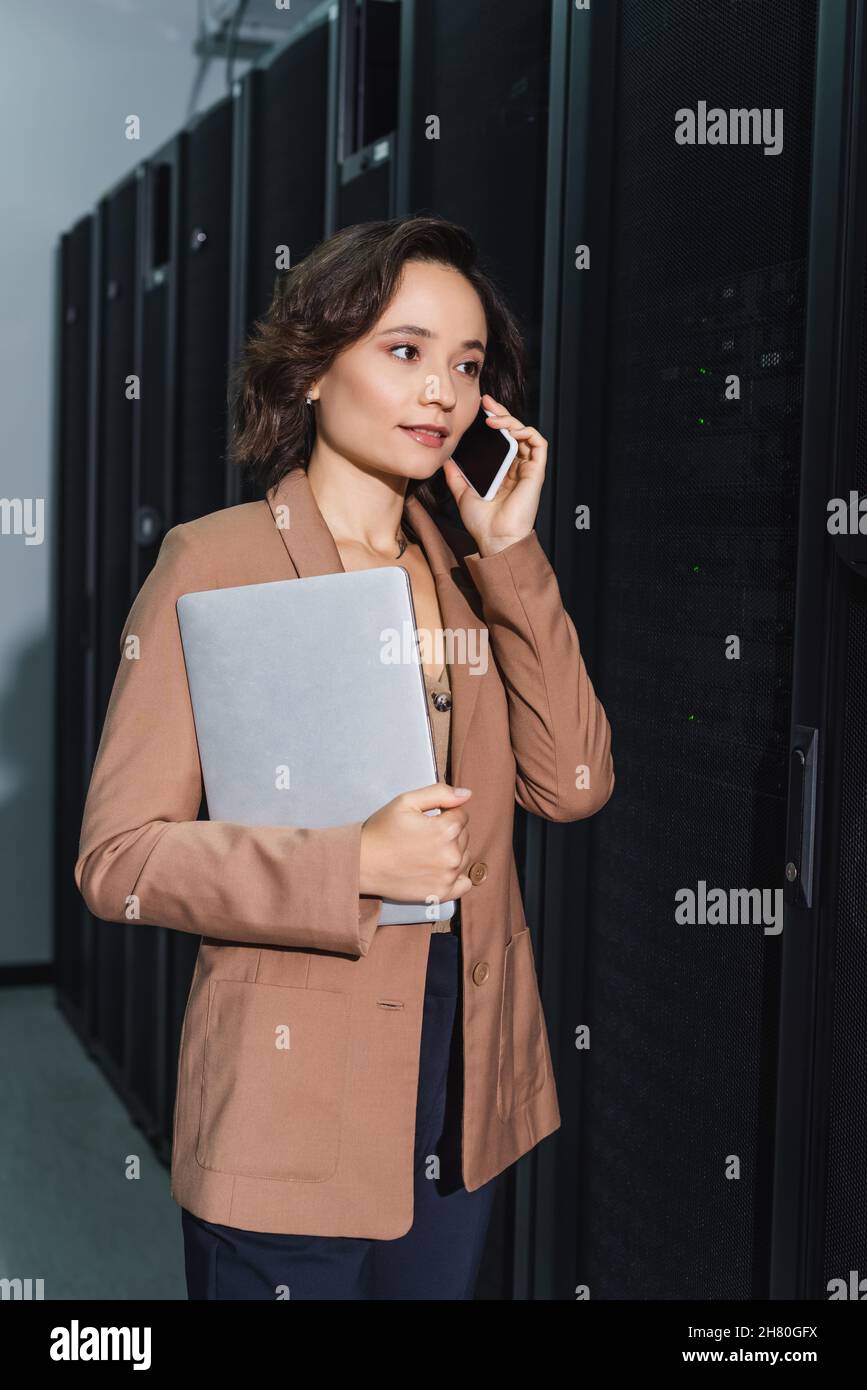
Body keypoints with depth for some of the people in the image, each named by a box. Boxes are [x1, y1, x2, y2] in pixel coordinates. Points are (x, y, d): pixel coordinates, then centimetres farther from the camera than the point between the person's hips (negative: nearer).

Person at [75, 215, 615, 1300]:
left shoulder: (468, 572, 8)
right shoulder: (217, 561, -10)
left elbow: (572, 785, -4)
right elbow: (117, 856, -13)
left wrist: (511, 557, -7)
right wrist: (355, 865, -23)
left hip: (464, 1084, 6)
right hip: (295, 1105, -5)